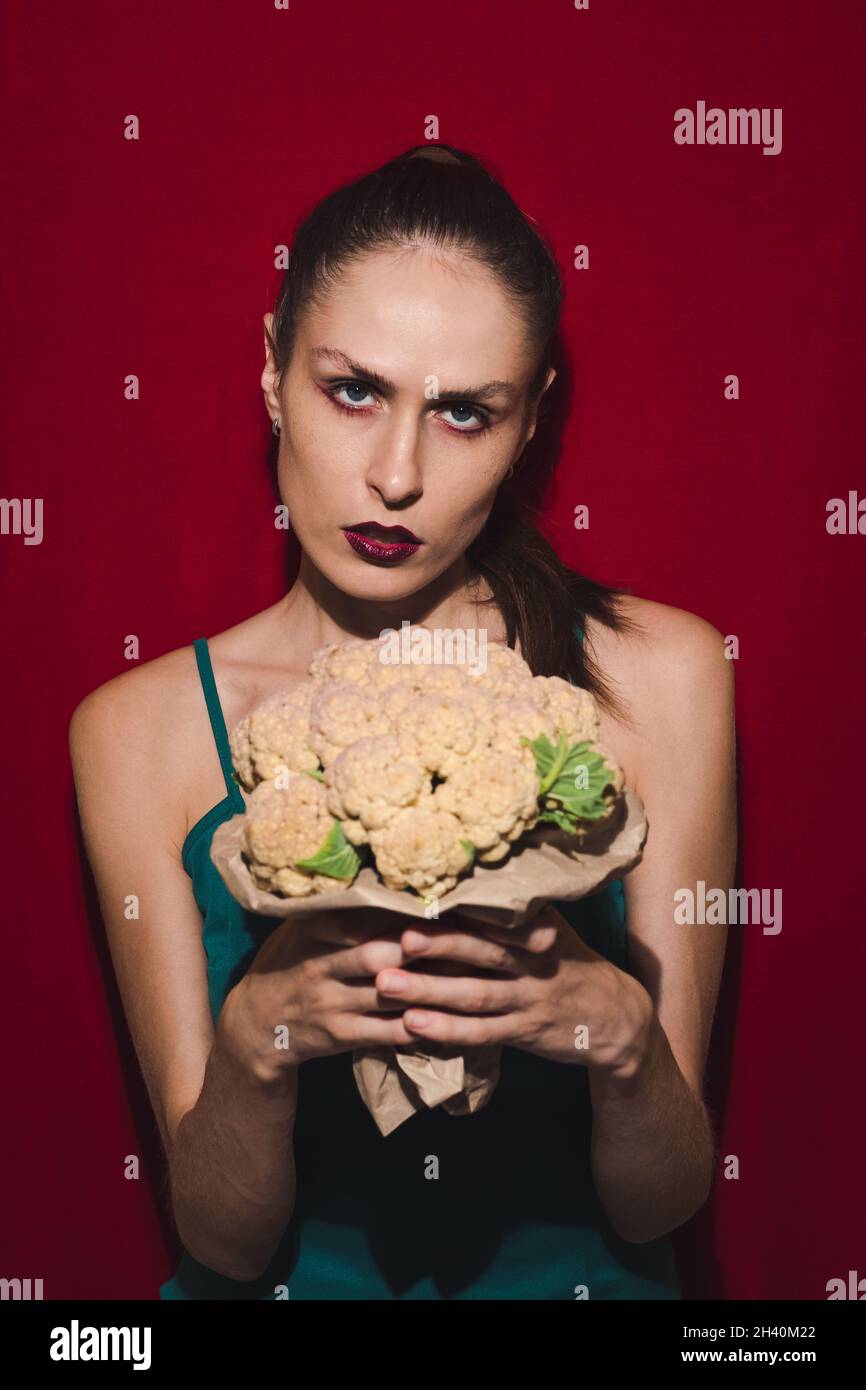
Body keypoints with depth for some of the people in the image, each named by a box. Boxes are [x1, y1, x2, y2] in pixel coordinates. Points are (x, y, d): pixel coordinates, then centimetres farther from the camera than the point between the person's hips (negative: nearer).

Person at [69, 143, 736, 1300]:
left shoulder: (657, 675, -6)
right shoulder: (140, 729, -6)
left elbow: (662, 1202, -3)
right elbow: (222, 1237, -5)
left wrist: (619, 1032, -22)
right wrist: (258, 1038, -23)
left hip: (581, 1277, 0)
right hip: (293, 1286, 0)